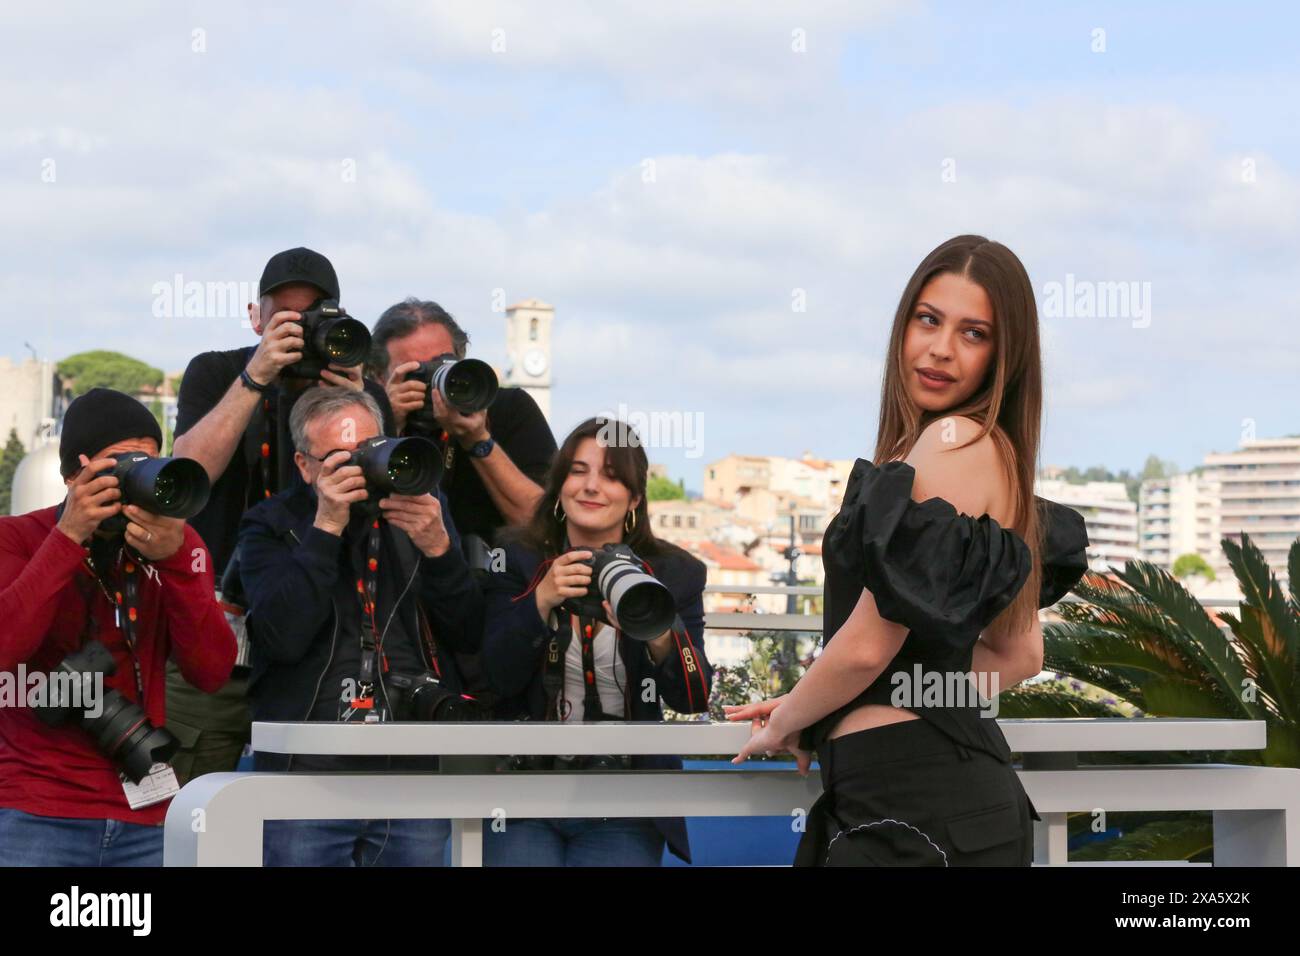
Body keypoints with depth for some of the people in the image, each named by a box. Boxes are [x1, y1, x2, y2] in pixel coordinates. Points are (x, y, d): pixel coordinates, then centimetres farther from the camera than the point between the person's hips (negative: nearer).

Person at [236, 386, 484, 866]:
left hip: (416, 773, 2)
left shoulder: (423, 507, 8)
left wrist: (437, 548, -13)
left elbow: (471, 636, 3)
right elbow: (282, 638, -15)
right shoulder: (272, 526, 1)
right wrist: (326, 528, -16)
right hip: (307, 774, -2)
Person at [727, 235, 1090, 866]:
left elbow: (868, 643, -15)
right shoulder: (997, 454, 15)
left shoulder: (957, 442, -13)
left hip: (916, 802, -10)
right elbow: (1018, 654, 21)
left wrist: (785, 724, 5)